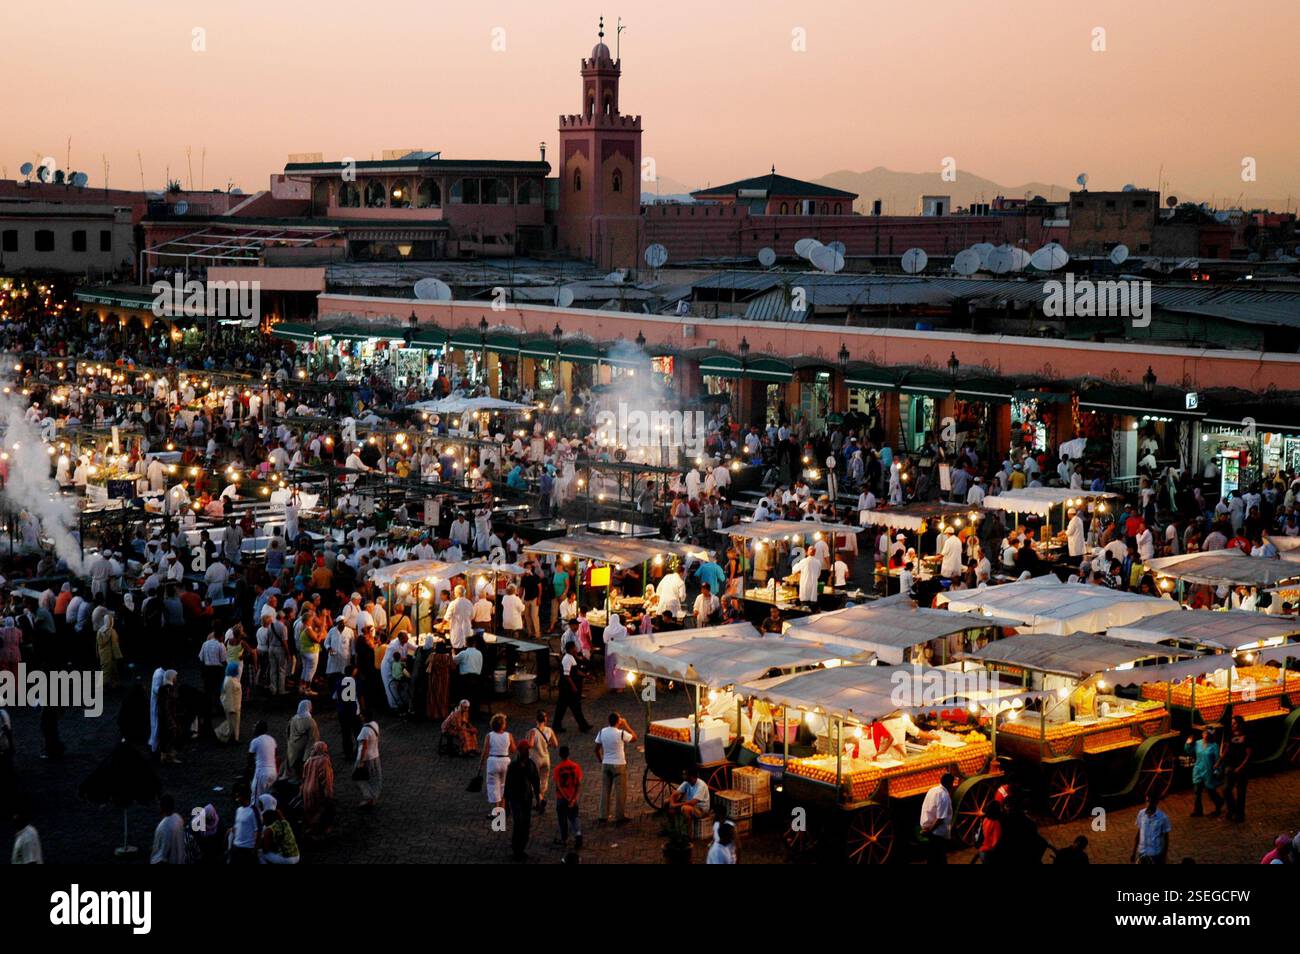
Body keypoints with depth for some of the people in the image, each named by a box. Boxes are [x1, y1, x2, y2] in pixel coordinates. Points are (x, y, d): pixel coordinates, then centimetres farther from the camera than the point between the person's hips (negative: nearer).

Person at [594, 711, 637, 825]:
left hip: (606, 764, 4)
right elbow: (634, 738, -1)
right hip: (619, 765, -4)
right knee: (620, 791, 6)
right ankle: (621, 817, 12)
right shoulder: (621, 733, -17)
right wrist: (626, 725, 3)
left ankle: (603, 817, 15)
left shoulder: (602, 732, -3)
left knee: (605, 790, 11)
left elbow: (597, 749, 3)